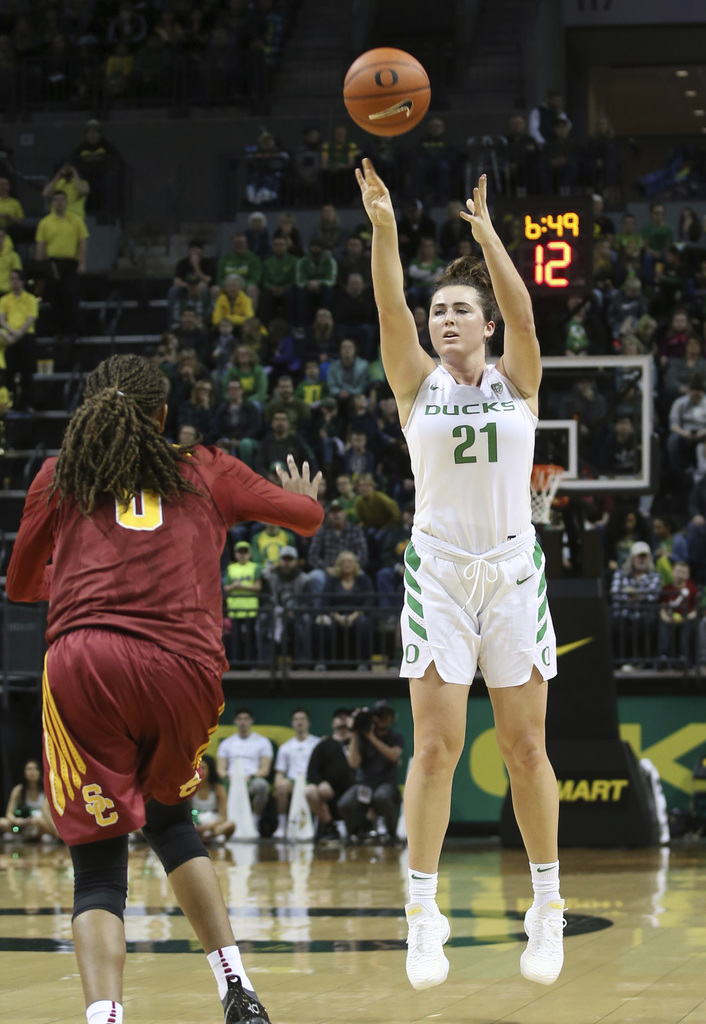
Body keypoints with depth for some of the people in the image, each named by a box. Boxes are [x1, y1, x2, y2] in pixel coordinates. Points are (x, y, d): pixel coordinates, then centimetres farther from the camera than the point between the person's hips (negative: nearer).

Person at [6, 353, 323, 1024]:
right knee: (166, 813, 29)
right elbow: (306, 516, 30)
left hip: (84, 663, -2)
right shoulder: (204, 472, 21)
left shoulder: (59, 476, 20)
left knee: (99, 862, 5)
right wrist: (300, 494, 55)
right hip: (185, 669, 2)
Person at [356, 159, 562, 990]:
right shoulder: (417, 384, 4)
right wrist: (382, 227, -26)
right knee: (435, 745, -5)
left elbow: (522, 312, -14)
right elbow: (391, 311, -12)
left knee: (525, 746, 2)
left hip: (512, 570, 0)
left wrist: (486, 232, -26)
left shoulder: (517, 382, 4)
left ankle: (547, 907, 13)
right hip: (439, 569, 0)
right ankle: (423, 914, 0)